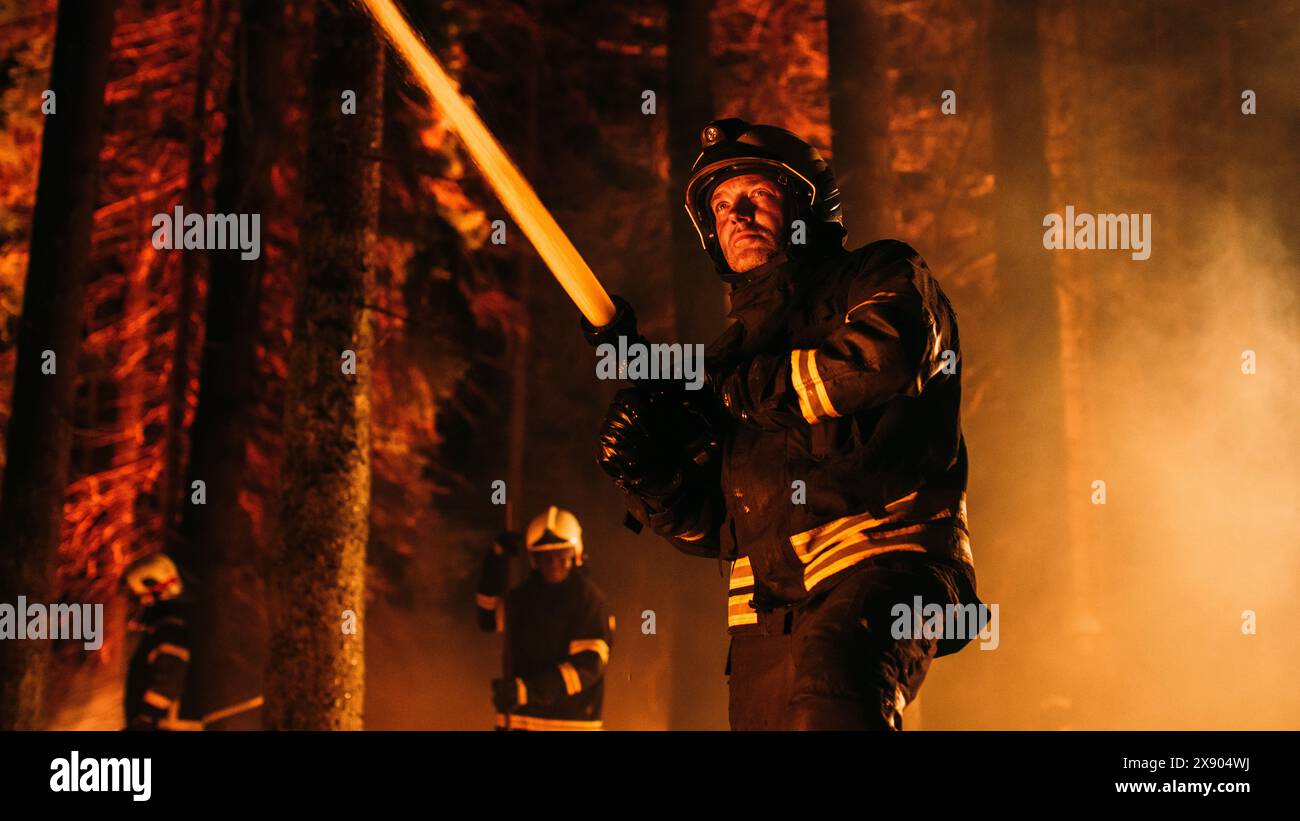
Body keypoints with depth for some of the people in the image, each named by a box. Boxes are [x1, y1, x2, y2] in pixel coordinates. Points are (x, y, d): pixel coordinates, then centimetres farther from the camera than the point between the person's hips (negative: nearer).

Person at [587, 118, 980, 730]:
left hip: (885, 558, -6)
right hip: (769, 620, 6)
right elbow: (714, 527, 24)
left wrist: (736, 390, -3)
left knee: (830, 662, -35)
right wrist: (649, 473, 3)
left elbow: (886, 358, -12)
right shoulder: (739, 345, 27)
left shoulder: (884, 276, 15)